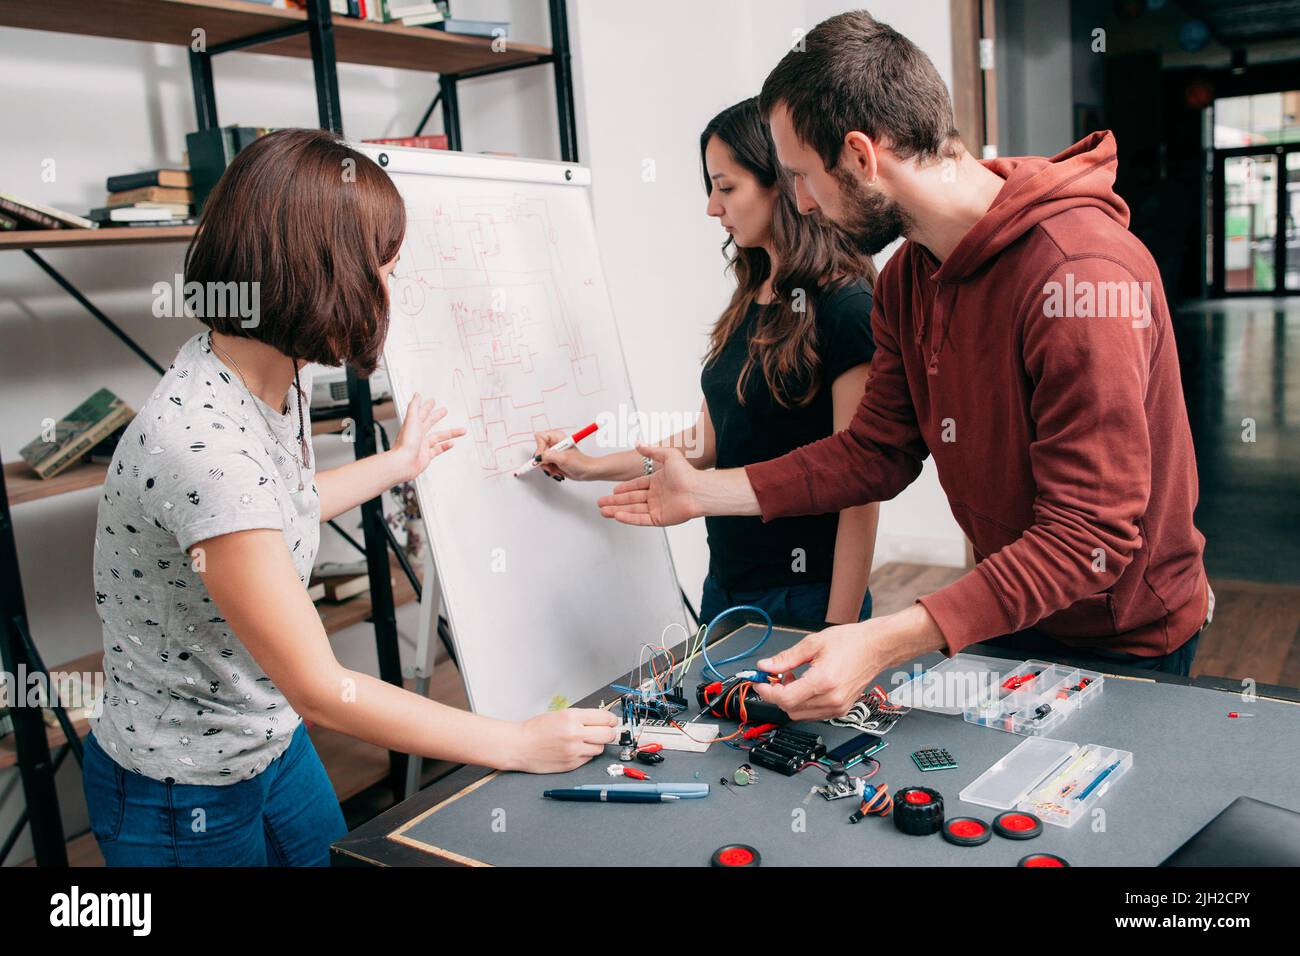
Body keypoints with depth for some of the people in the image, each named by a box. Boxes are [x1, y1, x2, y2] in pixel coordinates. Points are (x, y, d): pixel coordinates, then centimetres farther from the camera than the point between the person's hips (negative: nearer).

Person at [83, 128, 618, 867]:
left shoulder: (277, 378, -8)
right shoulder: (202, 444, -35)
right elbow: (322, 691, -29)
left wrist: (398, 463, 25)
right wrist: (519, 744, -21)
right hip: (184, 804, -7)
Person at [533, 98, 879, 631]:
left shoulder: (845, 309, -16)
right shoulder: (749, 303, 8)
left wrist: (839, 631, -18)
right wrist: (591, 467, 11)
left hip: (804, 600, -7)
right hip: (725, 587, 8)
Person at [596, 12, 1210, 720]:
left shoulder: (1081, 275, -32)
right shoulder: (906, 278, -4)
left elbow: (1090, 536, -34)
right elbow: (876, 451, 0)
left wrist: (885, 642, -42)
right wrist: (702, 491, -3)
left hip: (1125, 641, -7)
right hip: (1008, 613, 7)